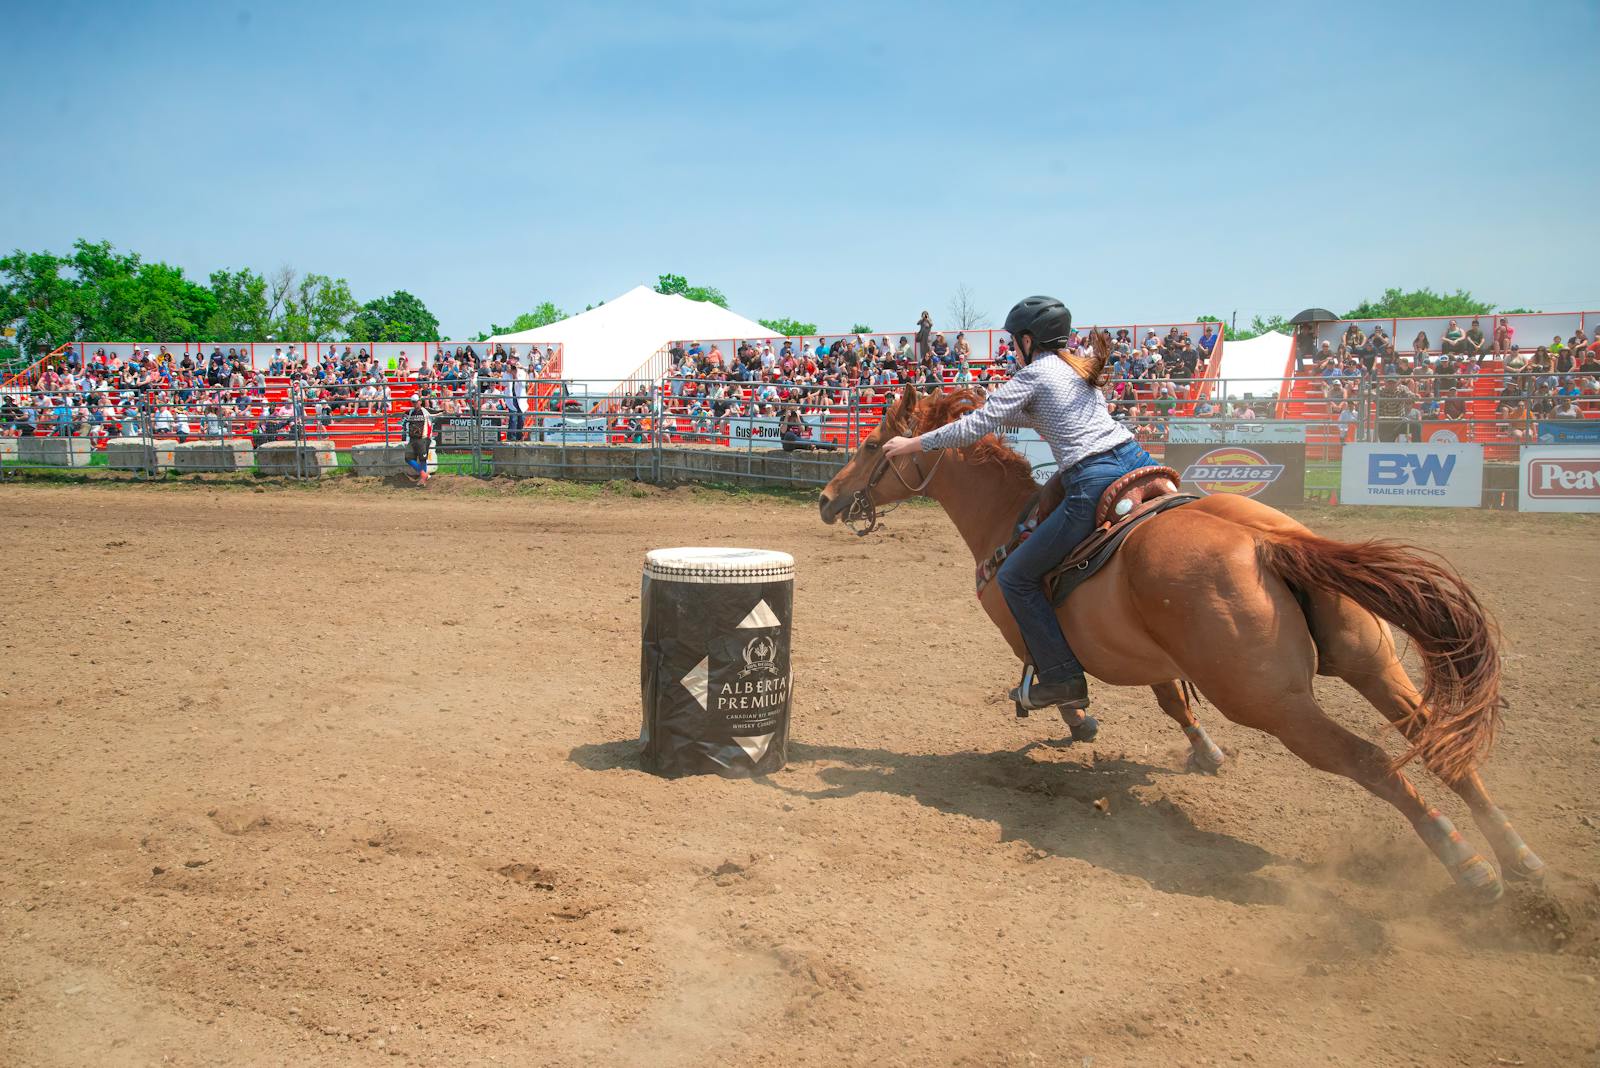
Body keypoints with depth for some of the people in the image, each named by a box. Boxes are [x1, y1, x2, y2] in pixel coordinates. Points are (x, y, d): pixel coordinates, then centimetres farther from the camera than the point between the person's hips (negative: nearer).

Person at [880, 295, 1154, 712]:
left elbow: (975, 427, -2)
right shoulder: (1080, 368, 23)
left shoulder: (1035, 374, 0)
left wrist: (912, 444, 7)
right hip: (1136, 460, 9)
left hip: (1093, 485, -8)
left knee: (1015, 577, 2)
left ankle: (1062, 679, 4)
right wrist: (991, 411, 35)